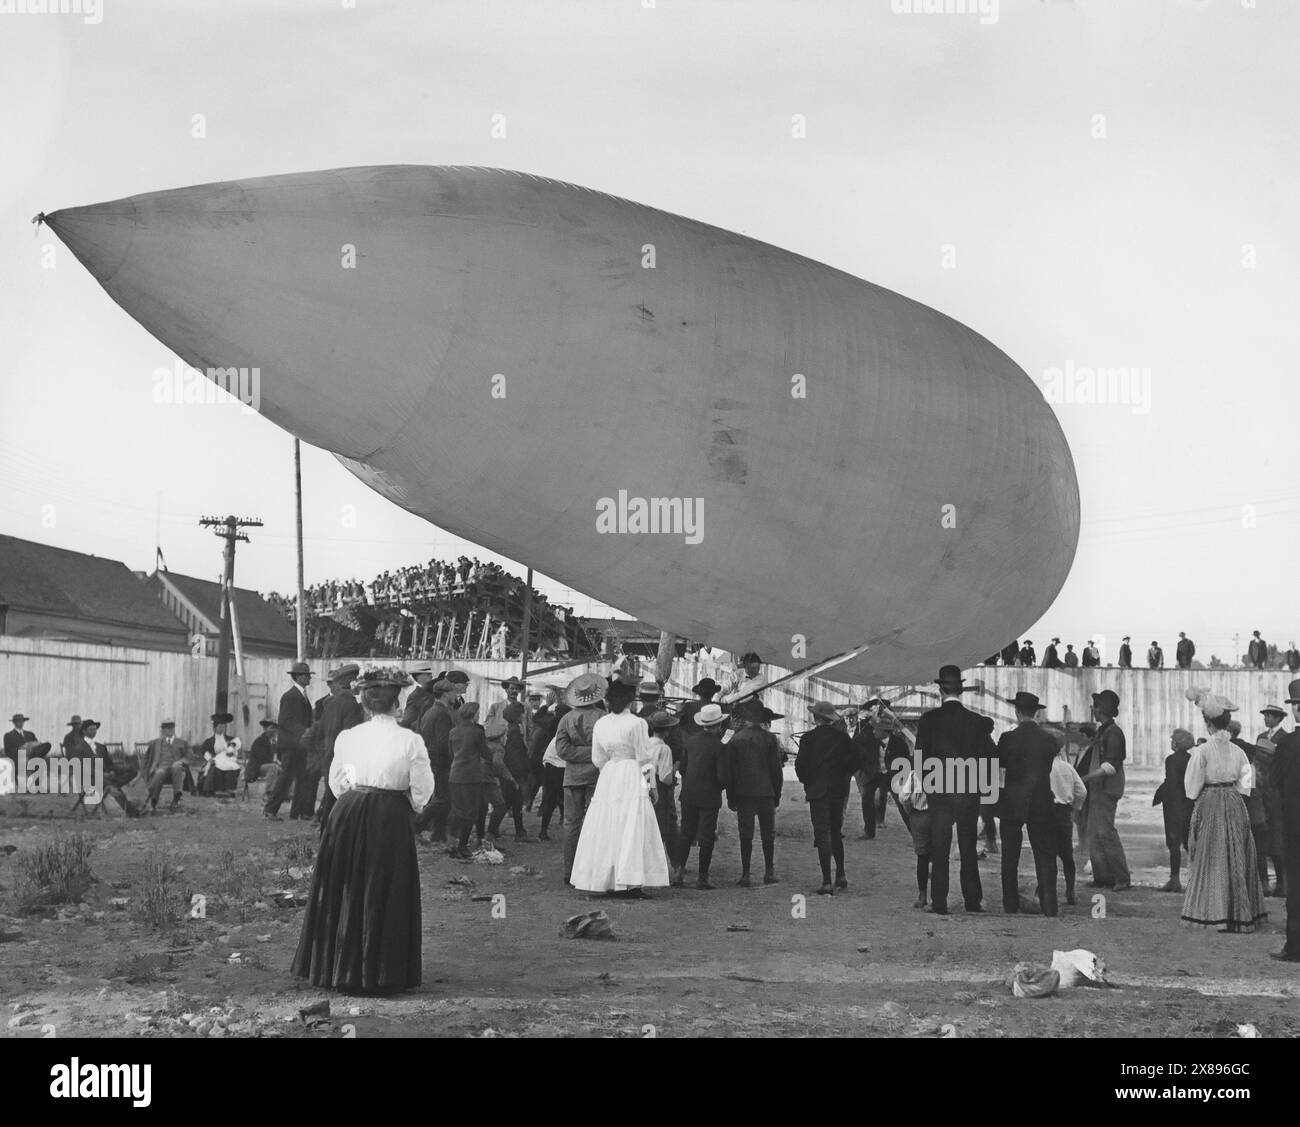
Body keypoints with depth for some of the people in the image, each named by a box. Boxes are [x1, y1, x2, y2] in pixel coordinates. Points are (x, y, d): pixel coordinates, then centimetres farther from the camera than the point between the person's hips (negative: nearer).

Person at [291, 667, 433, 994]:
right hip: (391, 820, -3)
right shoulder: (410, 741, -10)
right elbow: (422, 792, -5)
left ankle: (340, 970, 20)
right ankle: (376, 975, 10)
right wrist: (411, 804, 15)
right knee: (382, 895, 6)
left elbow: (336, 782, 9)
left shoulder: (346, 737, -1)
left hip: (347, 816, 3)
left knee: (345, 893, 13)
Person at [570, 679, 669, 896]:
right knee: (632, 830, -4)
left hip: (607, 780, 5)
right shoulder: (637, 723, -9)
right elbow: (645, 757, -7)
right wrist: (653, 785, 1)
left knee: (606, 832, 9)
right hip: (632, 780, -5)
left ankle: (604, 880, 10)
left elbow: (598, 760, 11)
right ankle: (630, 883, -9)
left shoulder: (600, 724, 6)